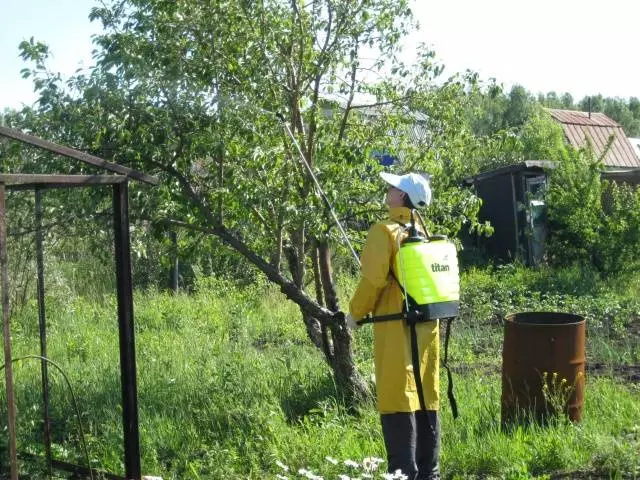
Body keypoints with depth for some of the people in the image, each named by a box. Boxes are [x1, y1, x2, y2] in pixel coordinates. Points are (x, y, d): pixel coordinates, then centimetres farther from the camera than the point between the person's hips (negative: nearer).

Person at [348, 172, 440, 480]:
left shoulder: (385, 231, -10)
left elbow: (373, 280, -16)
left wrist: (356, 312, -2)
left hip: (396, 327, -7)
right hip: (427, 326, 7)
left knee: (398, 397, -3)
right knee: (426, 396, 12)